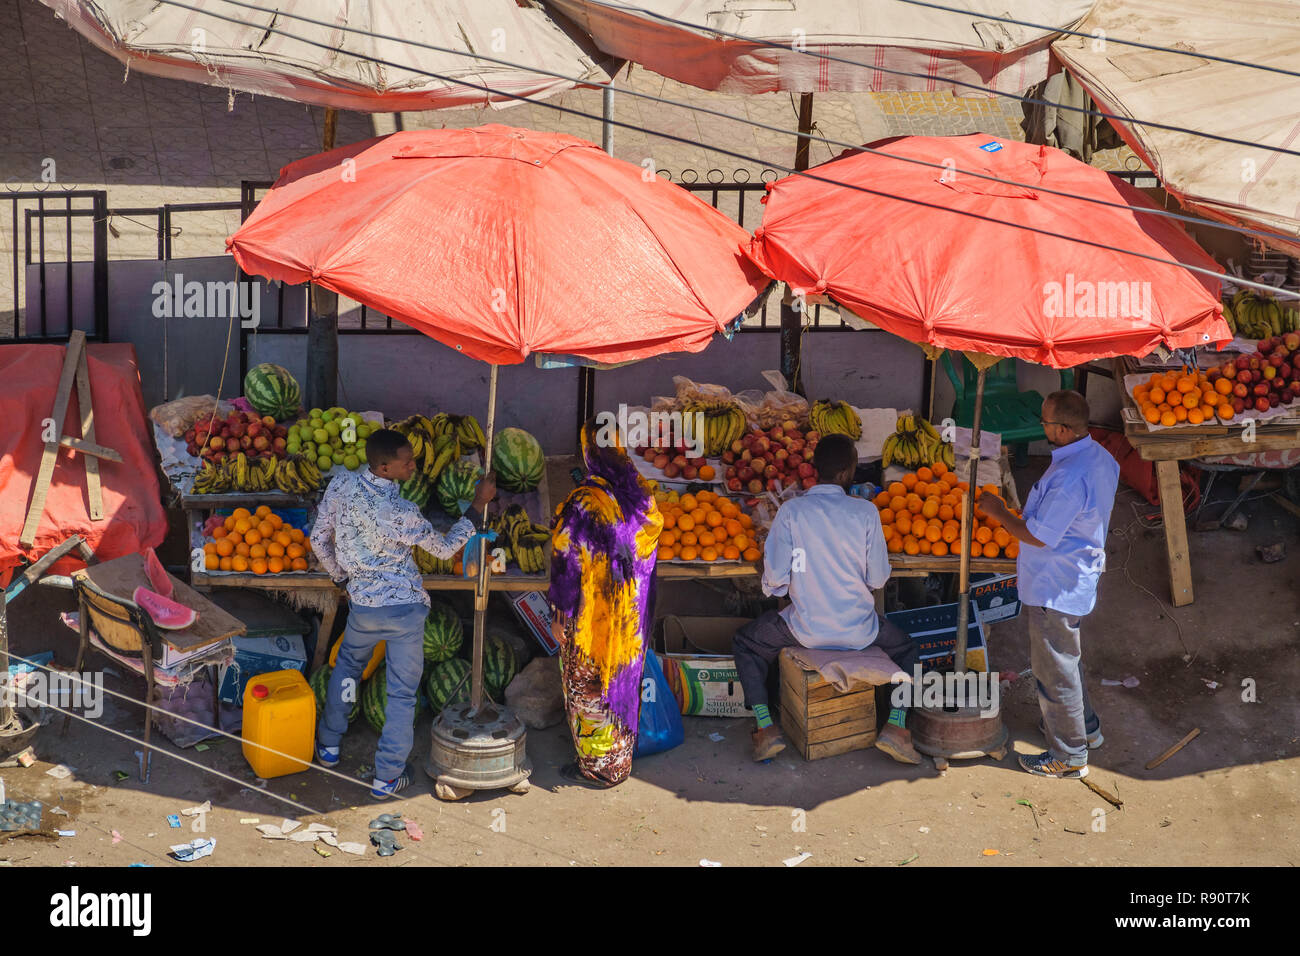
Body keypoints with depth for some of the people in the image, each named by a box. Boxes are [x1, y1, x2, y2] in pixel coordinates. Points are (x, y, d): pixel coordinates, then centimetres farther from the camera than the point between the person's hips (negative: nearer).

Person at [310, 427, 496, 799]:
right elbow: (444, 548, -11)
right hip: (405, 607, -5)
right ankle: (387, 778, 19)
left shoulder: (341, 485, -12)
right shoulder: (401, 513, -26)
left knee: (347, 666, 32)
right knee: (402, 692, 11)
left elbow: (319, 540, 1)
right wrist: (478, 505, -7)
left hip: (362, 604, 5)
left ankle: (329, 745, 42)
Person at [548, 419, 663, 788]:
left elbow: (566, 563, -18)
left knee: (588, 686, 9)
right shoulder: (642, 494, -3)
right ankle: (621, 758, 32)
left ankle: (597, 766, 19)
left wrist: (559, 615, -9)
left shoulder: (583, 502, -21)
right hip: (633, 615, 6)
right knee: (623, 675, 19)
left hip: (593, 614, -6)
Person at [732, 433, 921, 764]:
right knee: (906, 647, 31)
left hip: (806, 628, -1)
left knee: (746, 644, 25)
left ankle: (766, 727, 9)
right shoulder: (866, 511, -8)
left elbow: (774, 580, -10)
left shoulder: (791, 510, -10)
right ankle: (895, 724, 10)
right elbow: (878, 578, -4)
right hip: (859, 631, 1)